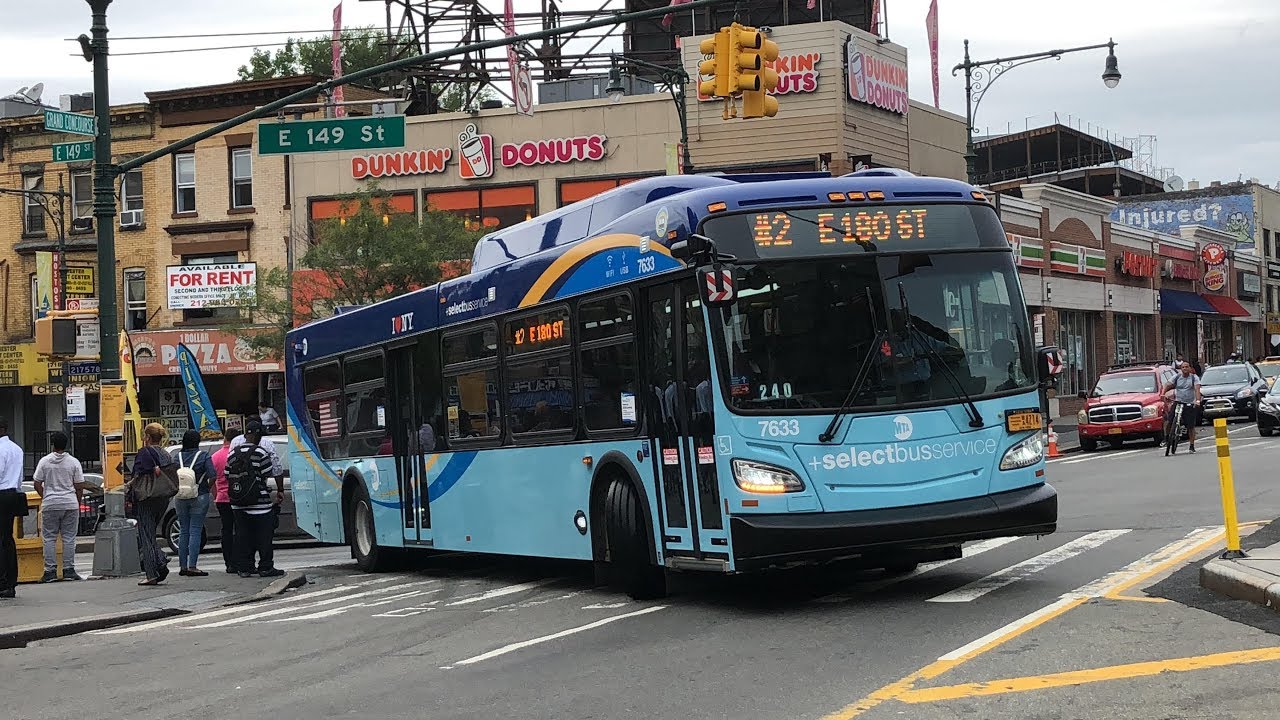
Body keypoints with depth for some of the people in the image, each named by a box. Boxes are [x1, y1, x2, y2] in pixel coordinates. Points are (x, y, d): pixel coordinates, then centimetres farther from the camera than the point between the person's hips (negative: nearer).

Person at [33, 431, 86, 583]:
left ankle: (50, 571, 2)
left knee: (49, 538, 6)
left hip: (50, 504, 0)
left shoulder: (44, 461, -1)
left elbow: (37, 484, 1)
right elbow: (79, 486, 0)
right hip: (70, 504, 0)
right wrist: (78, 502, 13)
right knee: (69, 538, 4)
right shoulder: (73, 462, -1)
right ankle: (69, 570, 3)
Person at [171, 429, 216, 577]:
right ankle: (192, 567, -7)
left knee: (183, 531, 12)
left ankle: (182, 566, 14)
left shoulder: (177, 456, 4)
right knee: (195, 531, -2)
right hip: (199, 497, -4)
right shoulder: (204, 456, -6)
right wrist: (208, 488, 0)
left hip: (180, 498, 4)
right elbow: (213, 475, -15)